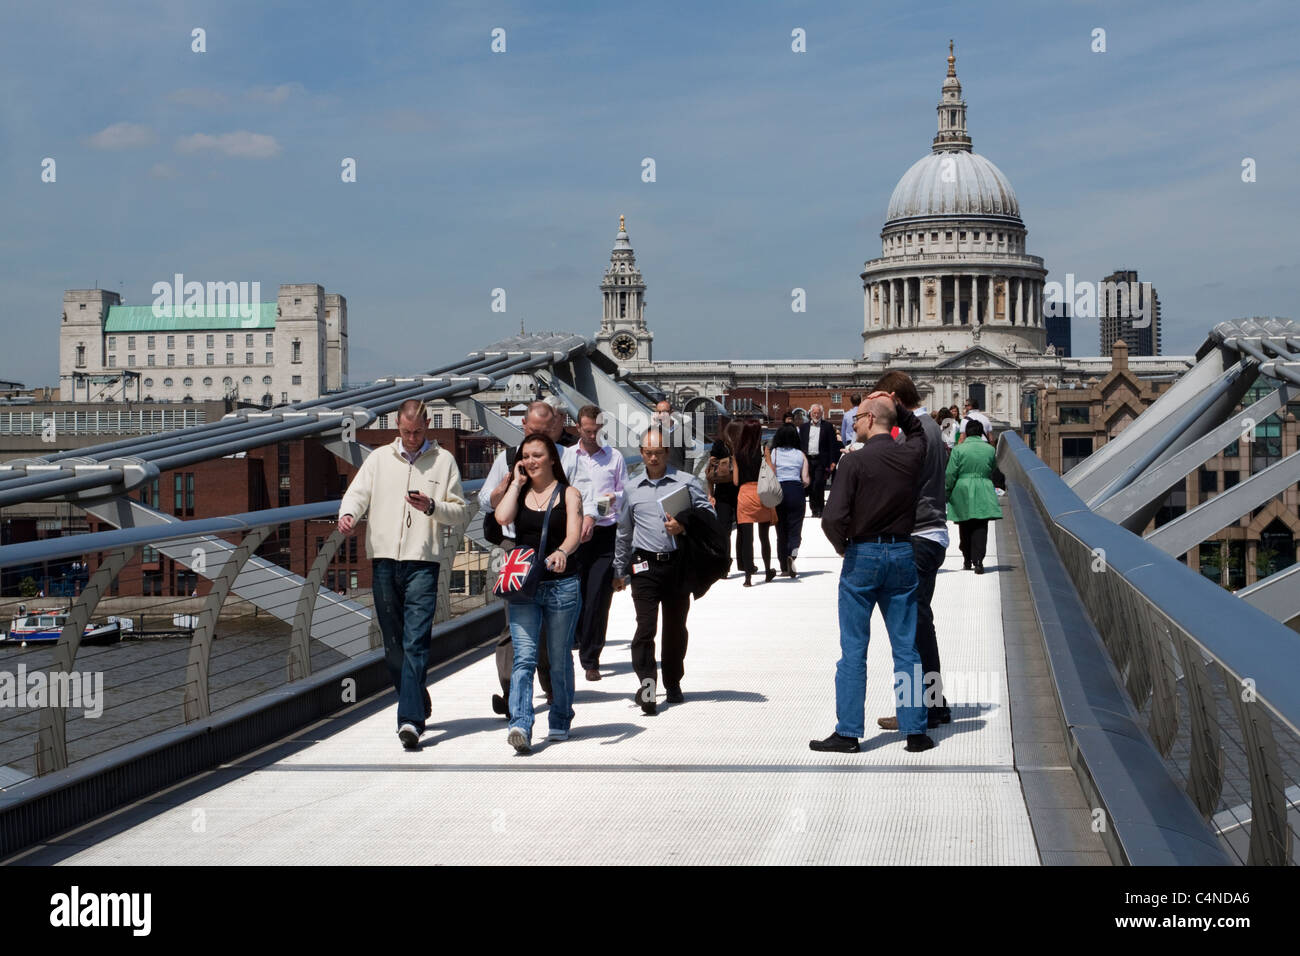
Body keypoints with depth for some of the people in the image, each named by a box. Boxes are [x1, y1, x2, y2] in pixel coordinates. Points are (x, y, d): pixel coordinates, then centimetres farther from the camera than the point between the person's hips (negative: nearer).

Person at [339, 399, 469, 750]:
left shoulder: (444, 461, 9)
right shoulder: (379, 458, 14)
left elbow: (462, 512, 7)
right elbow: (357, 493, 2)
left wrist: (432, 507, -12)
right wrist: (348, 514, -20)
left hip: (423, 562, -3)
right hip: (384, 560, 3)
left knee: (416, 642, -13)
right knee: (392, 642, 9)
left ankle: (410, 719, -19)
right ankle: (419, 704, 27)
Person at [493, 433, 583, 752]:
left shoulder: (568, 493, 4)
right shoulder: (519, 493, 11)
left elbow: (574, 533, -12)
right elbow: (502, 517, -10)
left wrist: (561, 552, -34)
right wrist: (517, 483, 0)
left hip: (562, 585, -1)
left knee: (559, 659, 8)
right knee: (523, 657, -12)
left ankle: (560, 720, 25)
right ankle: (520, 725, -23)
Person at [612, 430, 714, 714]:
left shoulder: (686, 482, 5)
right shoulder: (632, 489, 13)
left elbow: (708, 515, 4)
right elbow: (624, 533, 22)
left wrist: (684, 526, -13)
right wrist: (619, 570, 23)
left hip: (678, 564, 0)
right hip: (645, 566, 1)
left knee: (675, 627, 9)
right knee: (645, 626, -12)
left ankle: (673, 683, 24)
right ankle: (647, 686, -16)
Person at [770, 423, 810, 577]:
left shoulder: (774, 452, 5)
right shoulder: (800, 455, 7)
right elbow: (806, 480, 1)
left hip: (779, 491, 0)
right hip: (796, 490, 0)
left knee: (781, 531, 9)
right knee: (795, 530, 1)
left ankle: (784, 568, 12)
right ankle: (792, 554, -28)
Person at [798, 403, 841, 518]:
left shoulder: (828, 426, 5)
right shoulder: (804, 427, 13)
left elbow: (833, 444, 2)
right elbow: (800, 444, 12)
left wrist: (832, 461, -6)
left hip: (821, 460, -3)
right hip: (807, 460, 3)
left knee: (819, 484, -13)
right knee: (810, 486, 4)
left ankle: (820, 508, -2)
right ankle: (814, 509, 12)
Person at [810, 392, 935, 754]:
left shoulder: (855, 461, -13)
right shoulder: (910, 455, 2)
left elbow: (833, 518, -20)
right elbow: (917, 431, 29)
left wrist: (842, 546, -1)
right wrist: (896, 407, 16)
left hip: (863, 556, -4)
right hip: (902, 554, 4)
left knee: (853, 649, 2)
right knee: (906, 648, 8)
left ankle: (848, 732, 4)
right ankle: (915, 731, 9)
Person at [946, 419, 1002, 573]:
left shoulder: (958, 449, -5)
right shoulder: (990, 450, 3)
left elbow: (950, 474, -4)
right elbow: (993, 473, 14)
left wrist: (947, 493, 5)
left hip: (962, 493, -1)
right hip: (983, 494, 1)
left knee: (965, 528, 11)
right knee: (980, 528, -1)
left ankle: (967, 560, 19)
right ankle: (978, 561, -12)